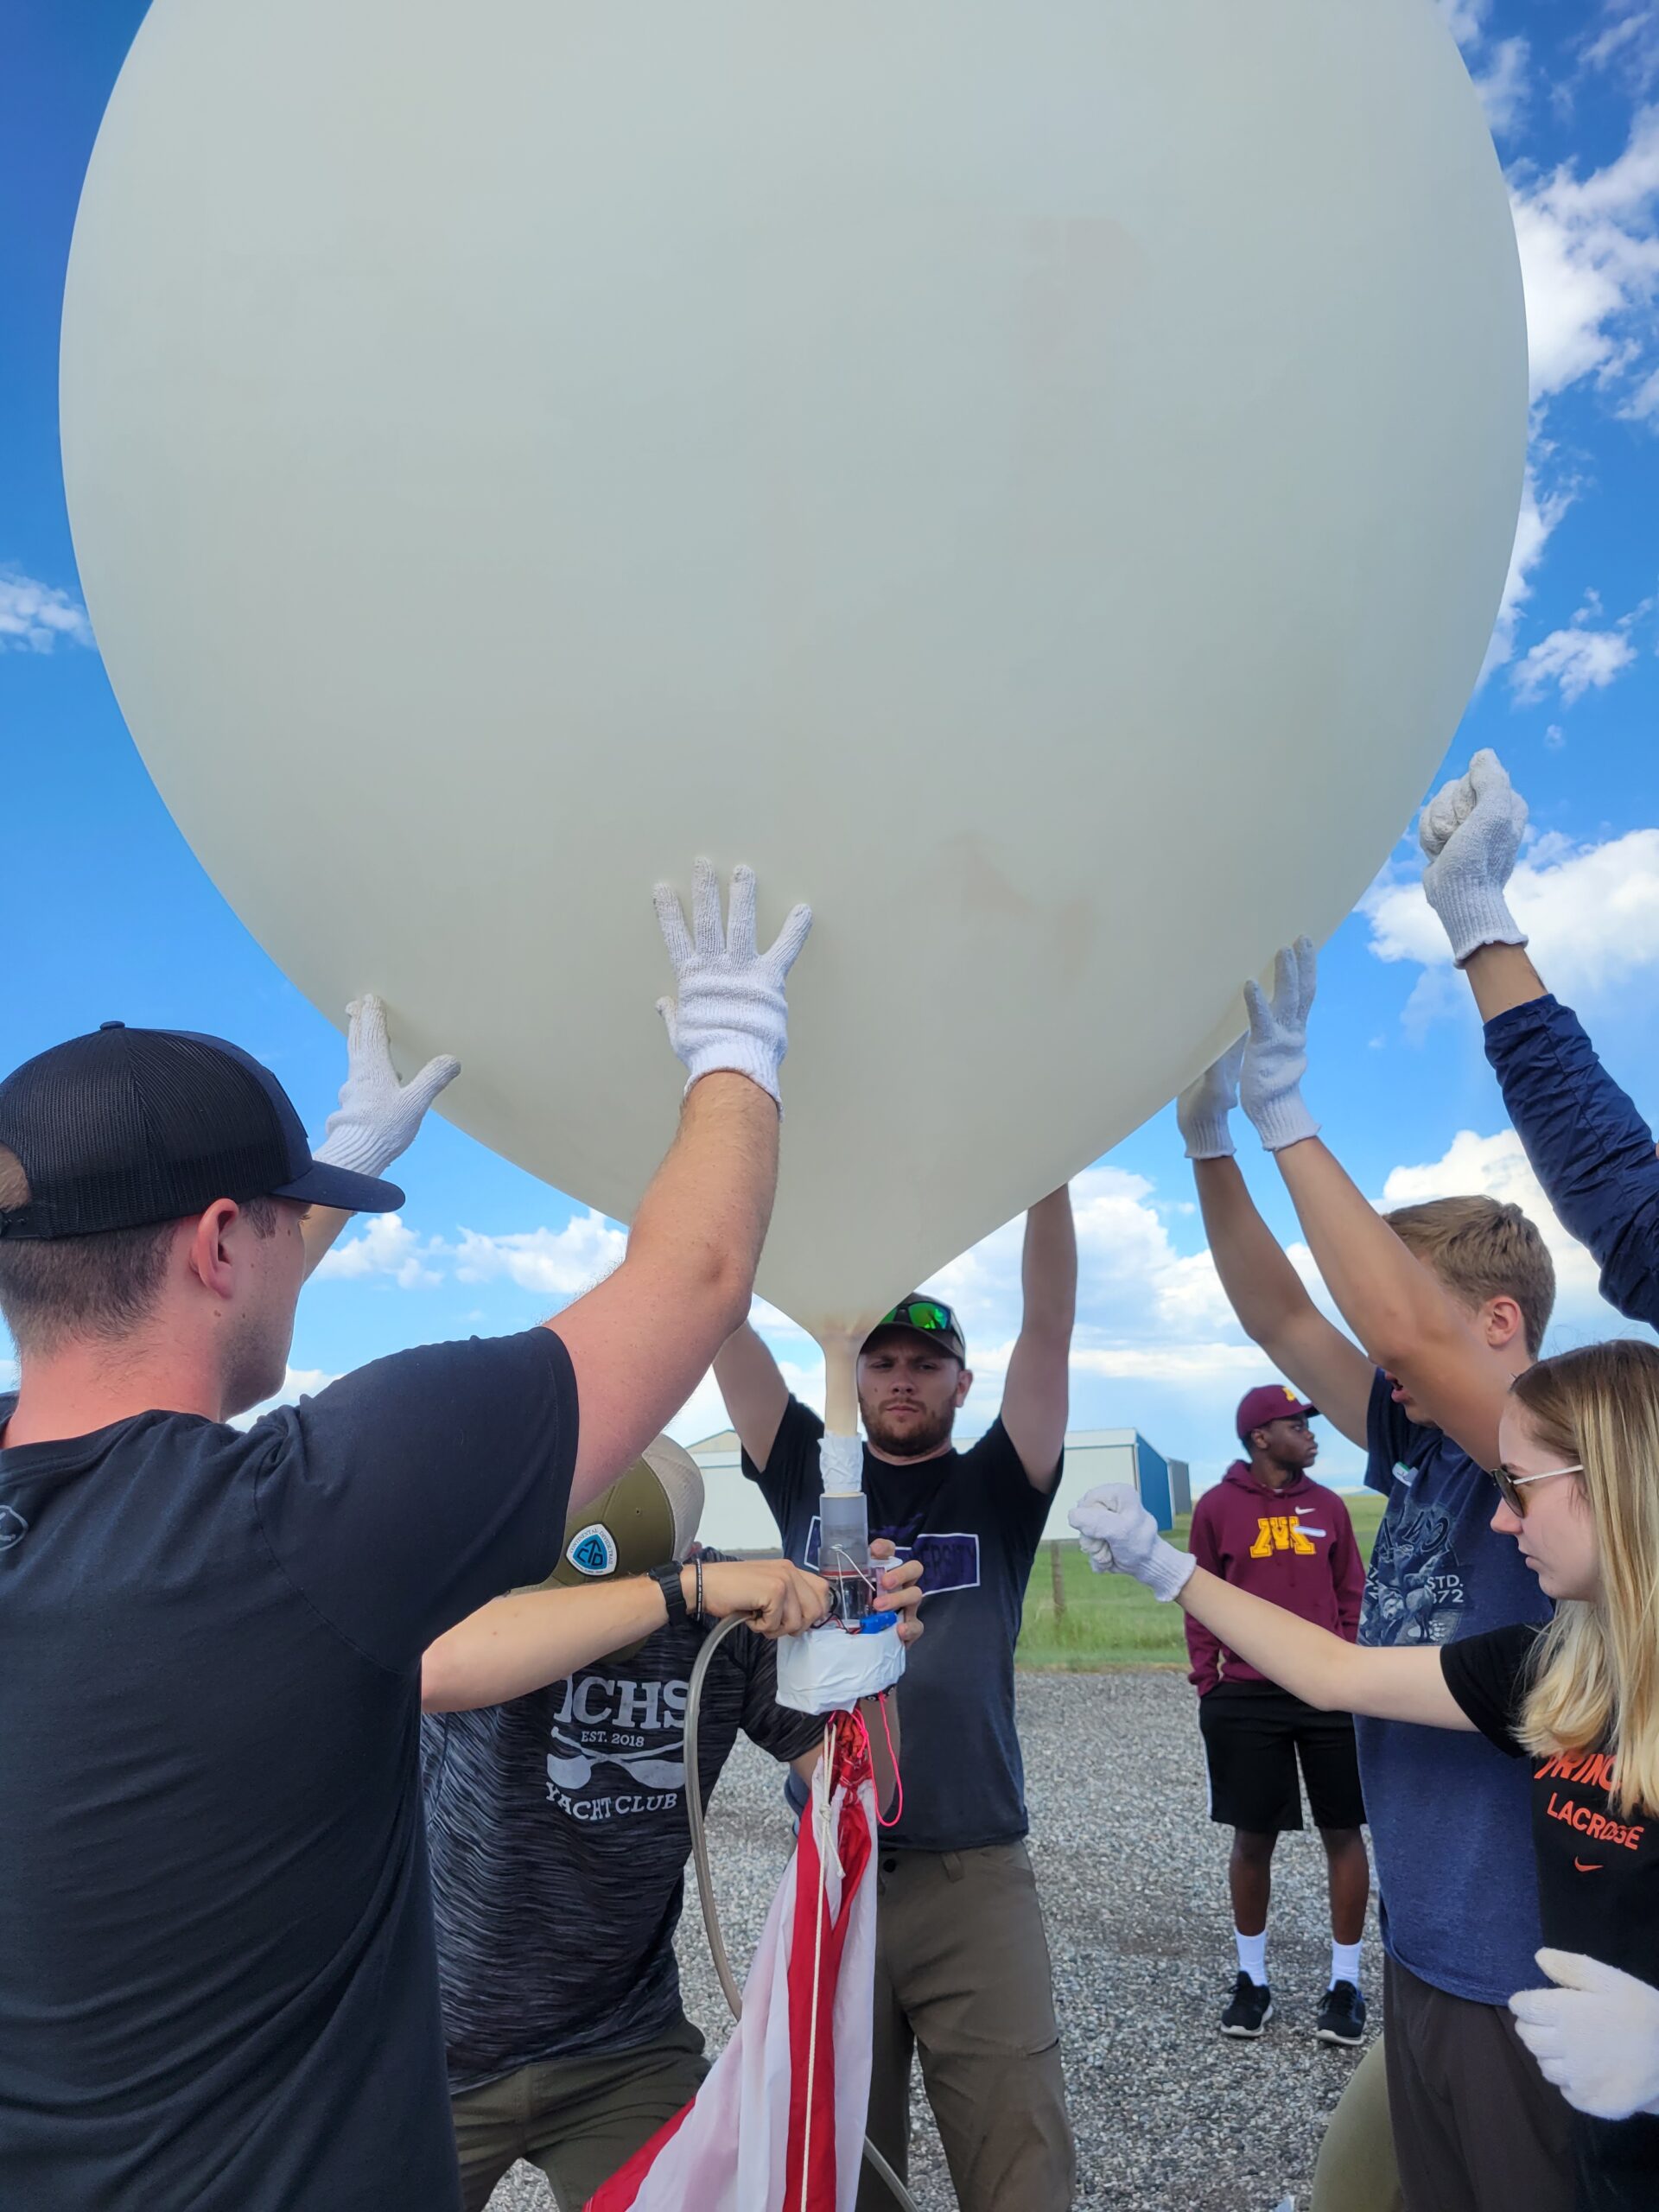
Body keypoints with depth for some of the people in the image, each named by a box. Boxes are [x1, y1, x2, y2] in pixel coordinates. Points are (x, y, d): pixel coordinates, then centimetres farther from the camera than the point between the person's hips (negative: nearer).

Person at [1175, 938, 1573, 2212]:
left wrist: (1284, 1112, -28)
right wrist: (1212, 1147, -6)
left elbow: (1401, 1324, -33)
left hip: (1535, 1981, -7)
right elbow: (1286, 1324, 2)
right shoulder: (1426, 1460, 3)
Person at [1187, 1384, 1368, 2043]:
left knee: (1343, 1833, 6)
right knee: (1253, 1838, 7)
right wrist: (1207, 1682, -2)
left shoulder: (1327, 1506, 6)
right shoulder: (1217, 1508, -2)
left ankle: (1345, 1983, 22)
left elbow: (1351, 1595, 11)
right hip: (1246, 1700, -2)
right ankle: (1252, 1979, 24)